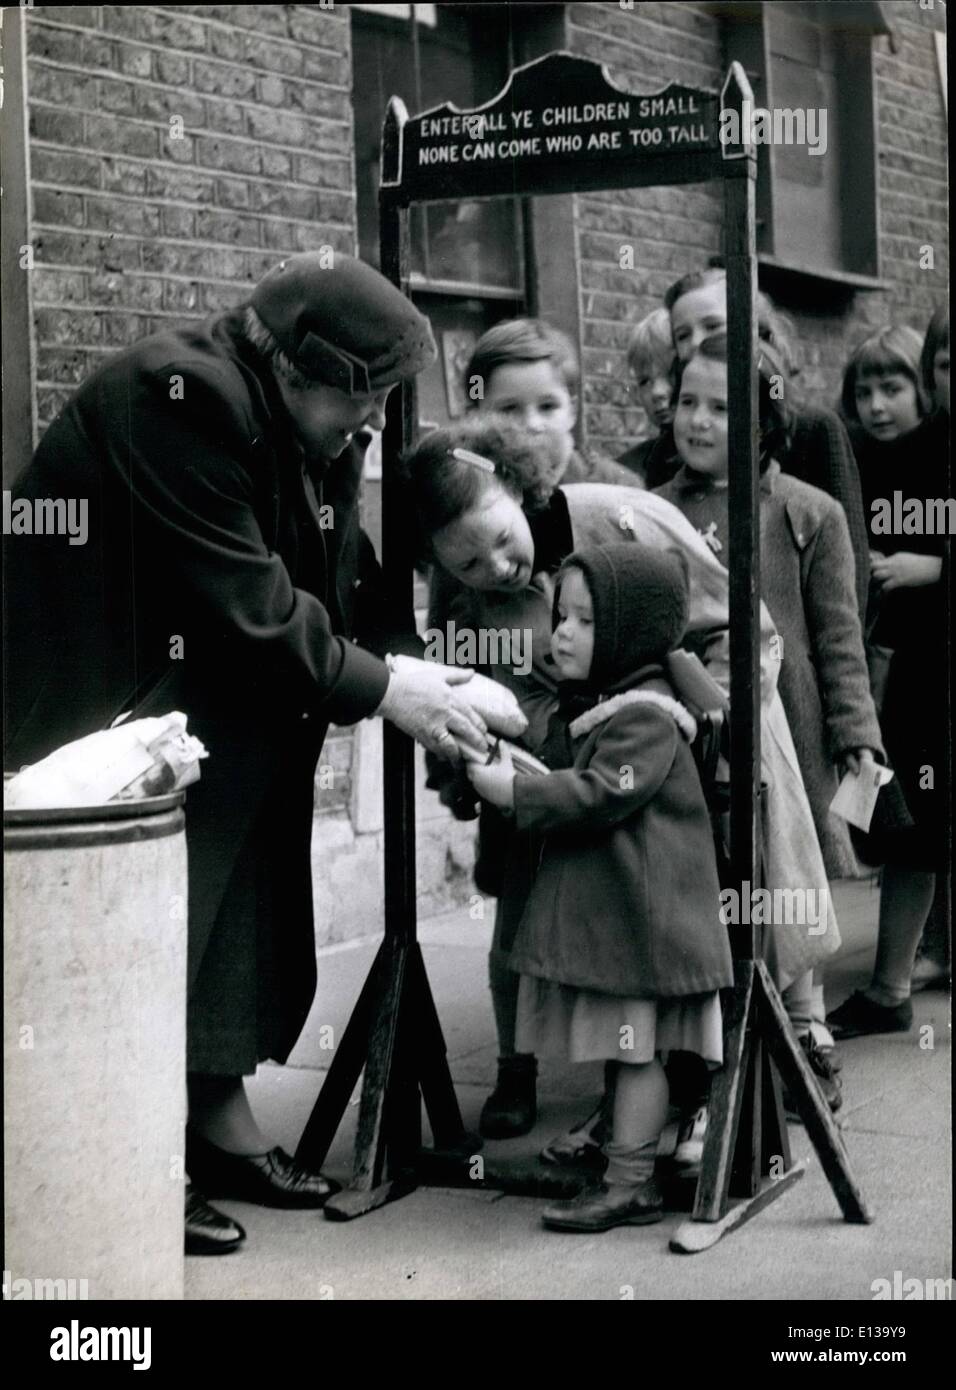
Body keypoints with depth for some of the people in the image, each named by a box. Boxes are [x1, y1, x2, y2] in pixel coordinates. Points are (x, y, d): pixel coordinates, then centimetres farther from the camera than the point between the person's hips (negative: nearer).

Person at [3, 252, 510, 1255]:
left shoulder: (310, 423, 3)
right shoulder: (182, 398, -25)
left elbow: (345, 570, 5)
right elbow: (247, 601, -28)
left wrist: (410, 660, -11)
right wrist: (380, 690, -21)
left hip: (228, 709, 9)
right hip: (106, 701, -9)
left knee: (242, 909, 12)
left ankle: (224, 1125, 24)